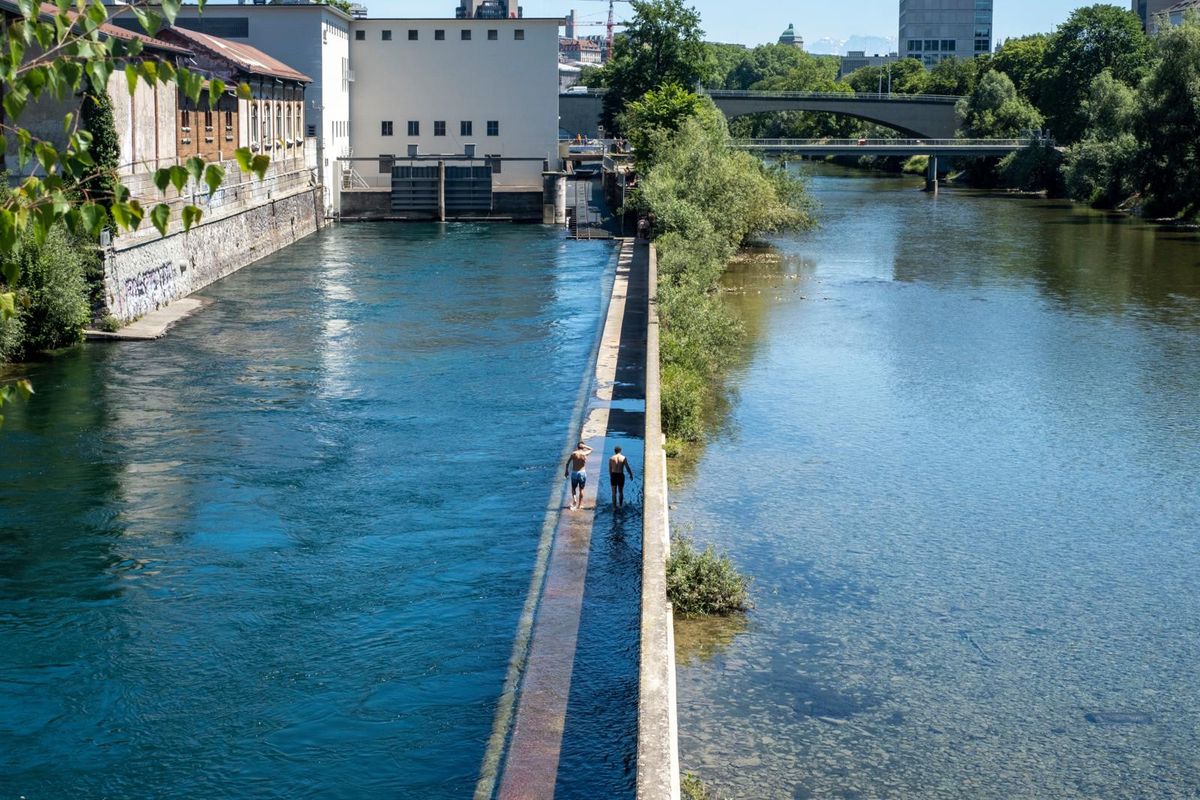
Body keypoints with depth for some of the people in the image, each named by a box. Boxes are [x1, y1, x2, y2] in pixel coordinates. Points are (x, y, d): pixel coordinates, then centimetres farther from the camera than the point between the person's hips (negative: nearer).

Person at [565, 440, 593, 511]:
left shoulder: (573, 454, -5)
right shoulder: (584, 454, -7)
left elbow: (568, 463, -1)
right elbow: (591, 449, 13)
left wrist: (566, 471, 10)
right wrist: (584, 446, 4)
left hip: (574, 473, 0)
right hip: (582, 473, 0)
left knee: (573, 488, 16)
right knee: (581, 489, 11)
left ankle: (574, 498, -10)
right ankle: (580, 504, 14)